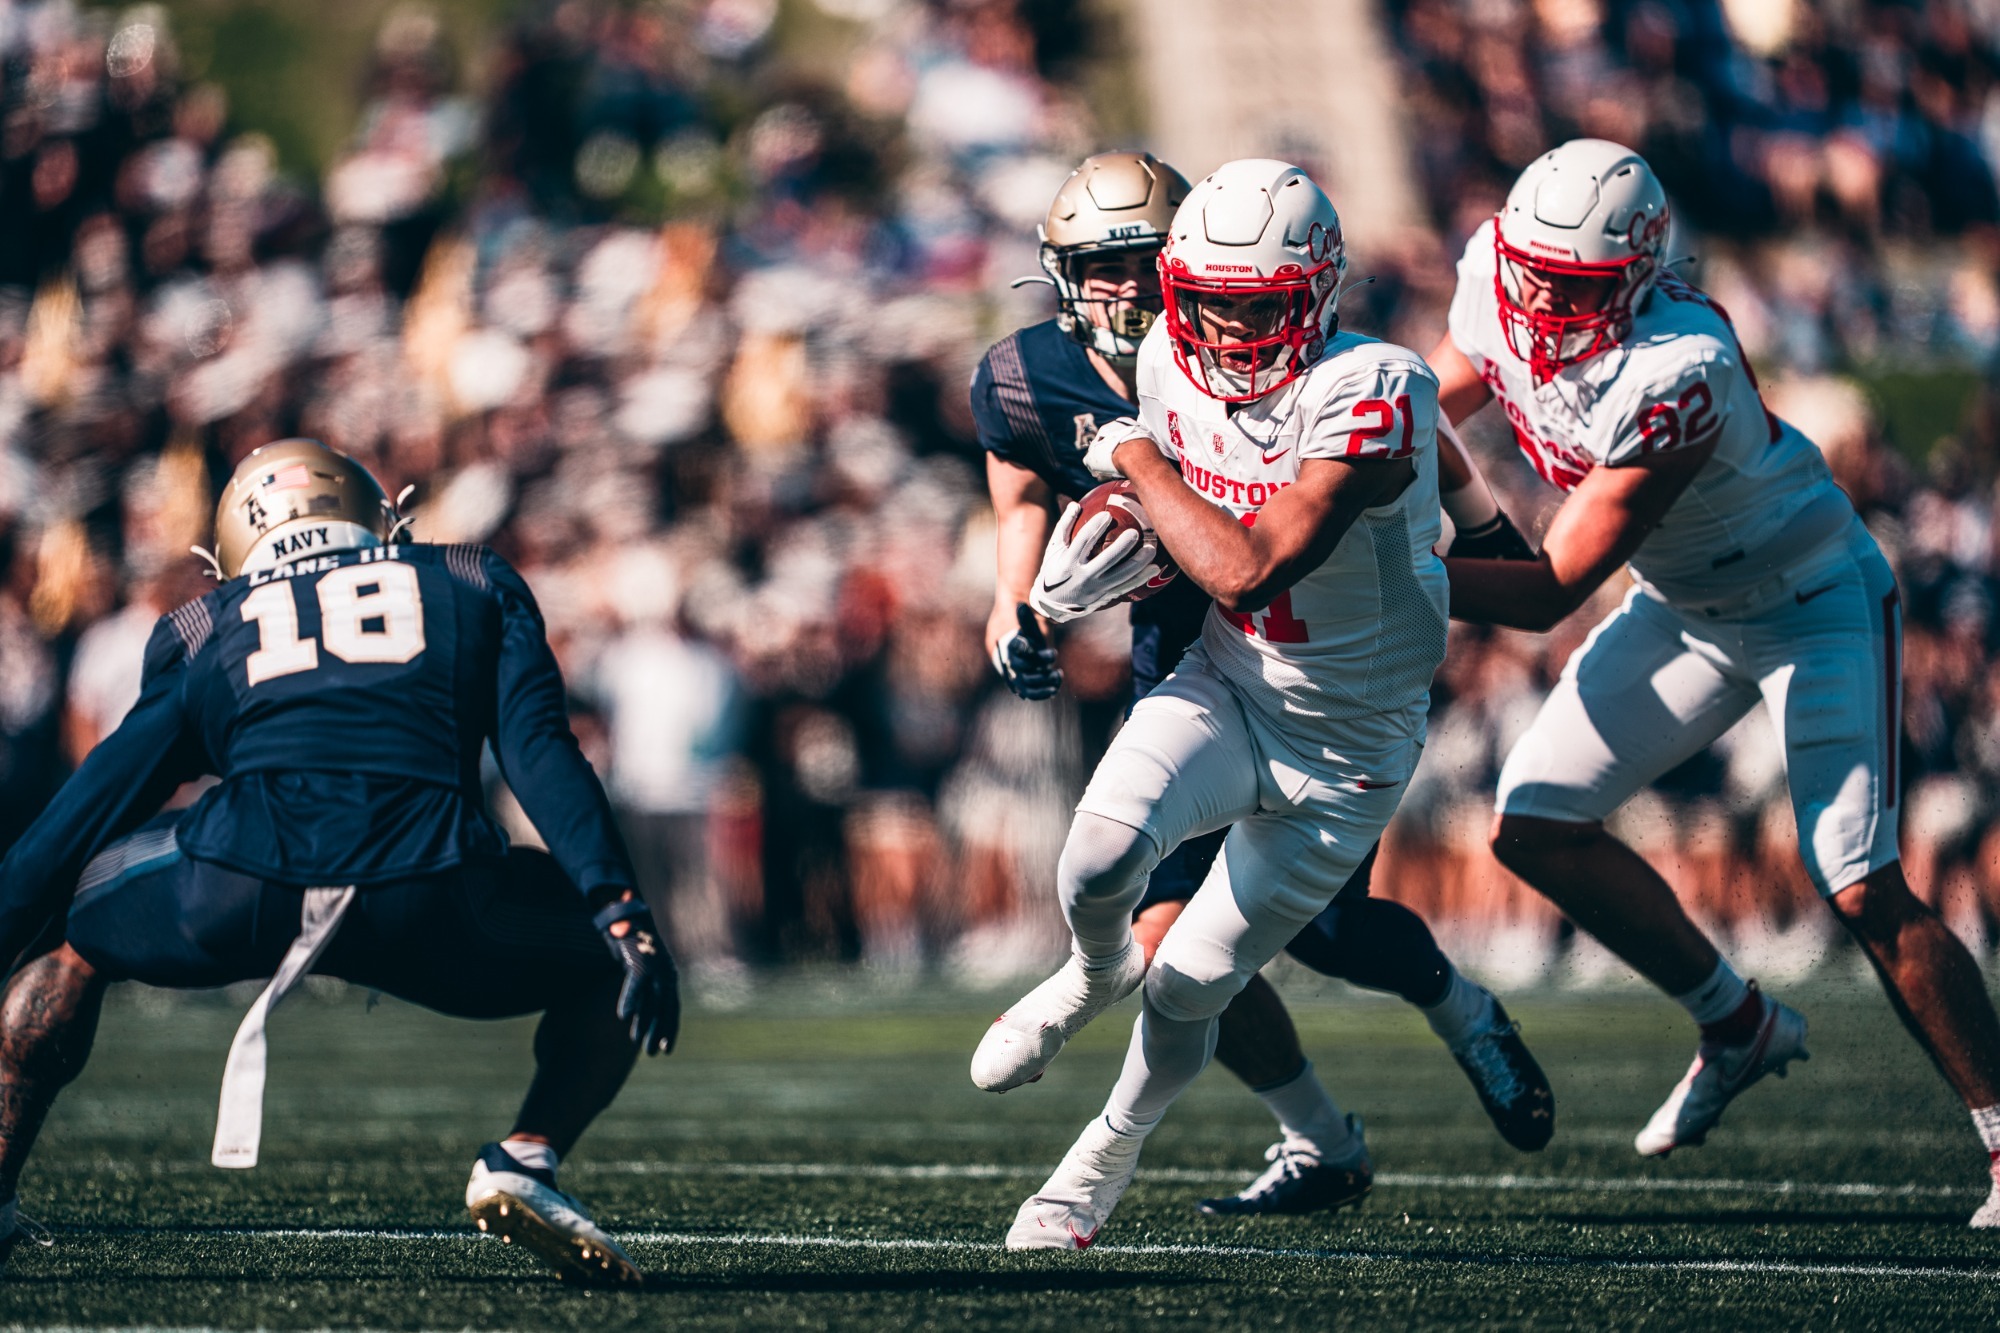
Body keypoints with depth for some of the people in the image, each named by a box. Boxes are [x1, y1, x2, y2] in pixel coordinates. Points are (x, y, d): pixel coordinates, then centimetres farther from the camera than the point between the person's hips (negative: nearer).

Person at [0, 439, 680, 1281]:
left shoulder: (205, 631, 29)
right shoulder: (477, 588, 28)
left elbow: (100, 800, 21)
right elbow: (540, 754, 13)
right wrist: (621, 913, 7)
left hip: (240, 888, 1)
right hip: (428, 905, -1)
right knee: (607, 962, 26)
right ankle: (524, 1163, 5)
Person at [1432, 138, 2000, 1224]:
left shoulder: (1677, 374, -37)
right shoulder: (1494, 279, -16)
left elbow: (1551, 592, -33)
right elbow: (1437, 398, 8)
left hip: (1814, 604, -8)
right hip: (1686, 606, 8)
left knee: (1863, 891, -17)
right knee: (1534, 825, 1)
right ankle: (1738, 1028, 19)